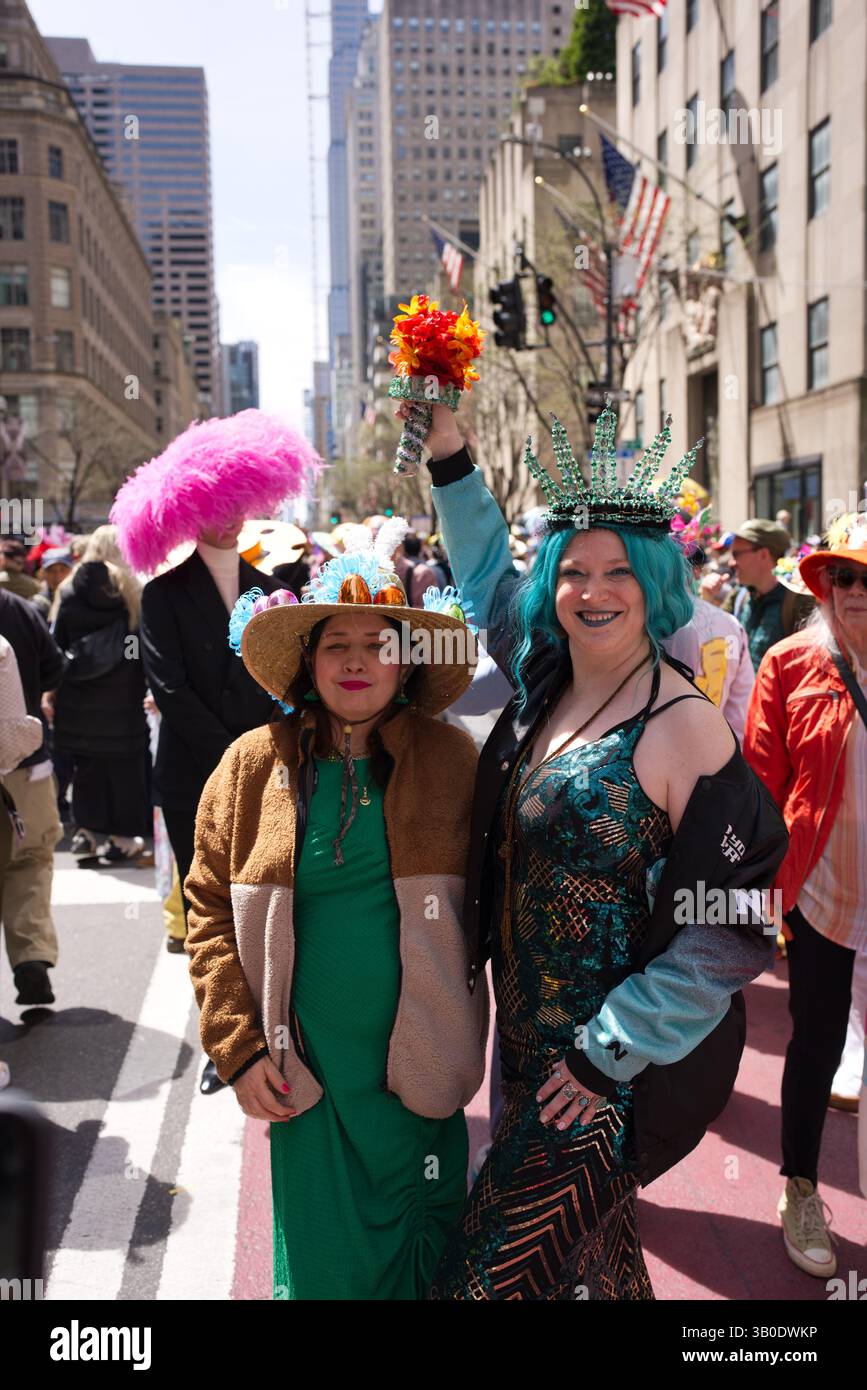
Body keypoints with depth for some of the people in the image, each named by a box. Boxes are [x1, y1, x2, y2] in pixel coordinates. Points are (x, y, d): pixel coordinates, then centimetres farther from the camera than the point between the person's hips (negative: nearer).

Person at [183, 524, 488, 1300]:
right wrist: (239, 1048, -6)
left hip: (420, 1067, 0)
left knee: (421, 1261, 18)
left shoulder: (450, 760, -5)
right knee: (323, 1263, 14)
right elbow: (210, 911, -1)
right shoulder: (255, 763, -5)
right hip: (306, 1072, 0)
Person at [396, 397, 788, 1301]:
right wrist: (450, 457, 12)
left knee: (513, 1264, 5)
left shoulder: (682, 726, -21)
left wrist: (610, 1056, -17)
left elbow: (728, 926, -21)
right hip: (528, 1026, 7)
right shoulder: (544, 682, -1)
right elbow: (488, 576, 18)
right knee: (590, 1239, 25)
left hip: (613, 1061, -7)